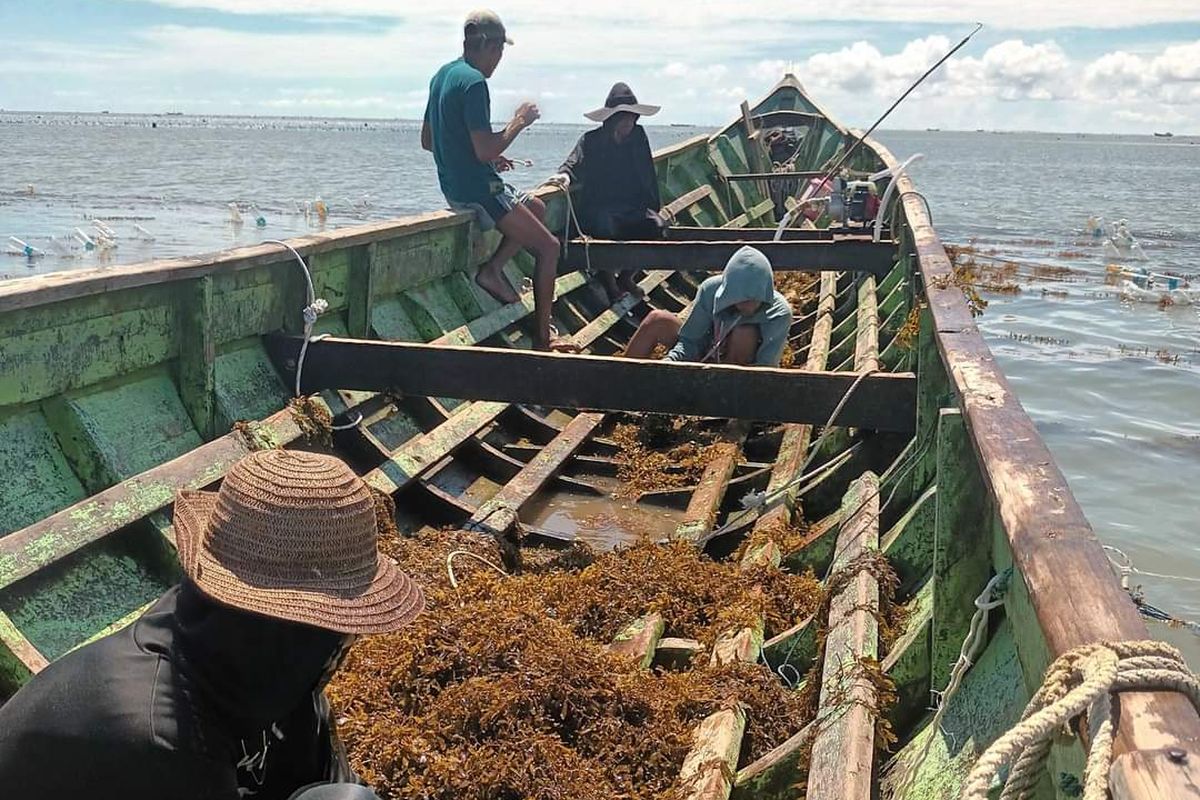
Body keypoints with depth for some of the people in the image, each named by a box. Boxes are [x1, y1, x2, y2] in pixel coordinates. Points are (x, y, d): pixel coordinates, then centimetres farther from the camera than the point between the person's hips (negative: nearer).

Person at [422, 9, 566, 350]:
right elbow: (485, 150, -24)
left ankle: (493, 269, 9)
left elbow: (427, 140, 18)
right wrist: (519, 121, -9)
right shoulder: (473, 82, -18)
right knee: (549, 247, -2)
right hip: (478, 190, -10)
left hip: (454, 184, 10)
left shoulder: (443, 75, 11)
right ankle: (542, 338, -3)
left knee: (537, 207, 27)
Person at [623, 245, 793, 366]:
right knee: (657, 320, -16)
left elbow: (766, 367, -28)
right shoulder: (711, 290, -19)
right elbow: (690, 341, -15)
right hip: (705, 360, 3)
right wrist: (669, 363, -35)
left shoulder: (779, 313, -25)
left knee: (745, 333, -34)